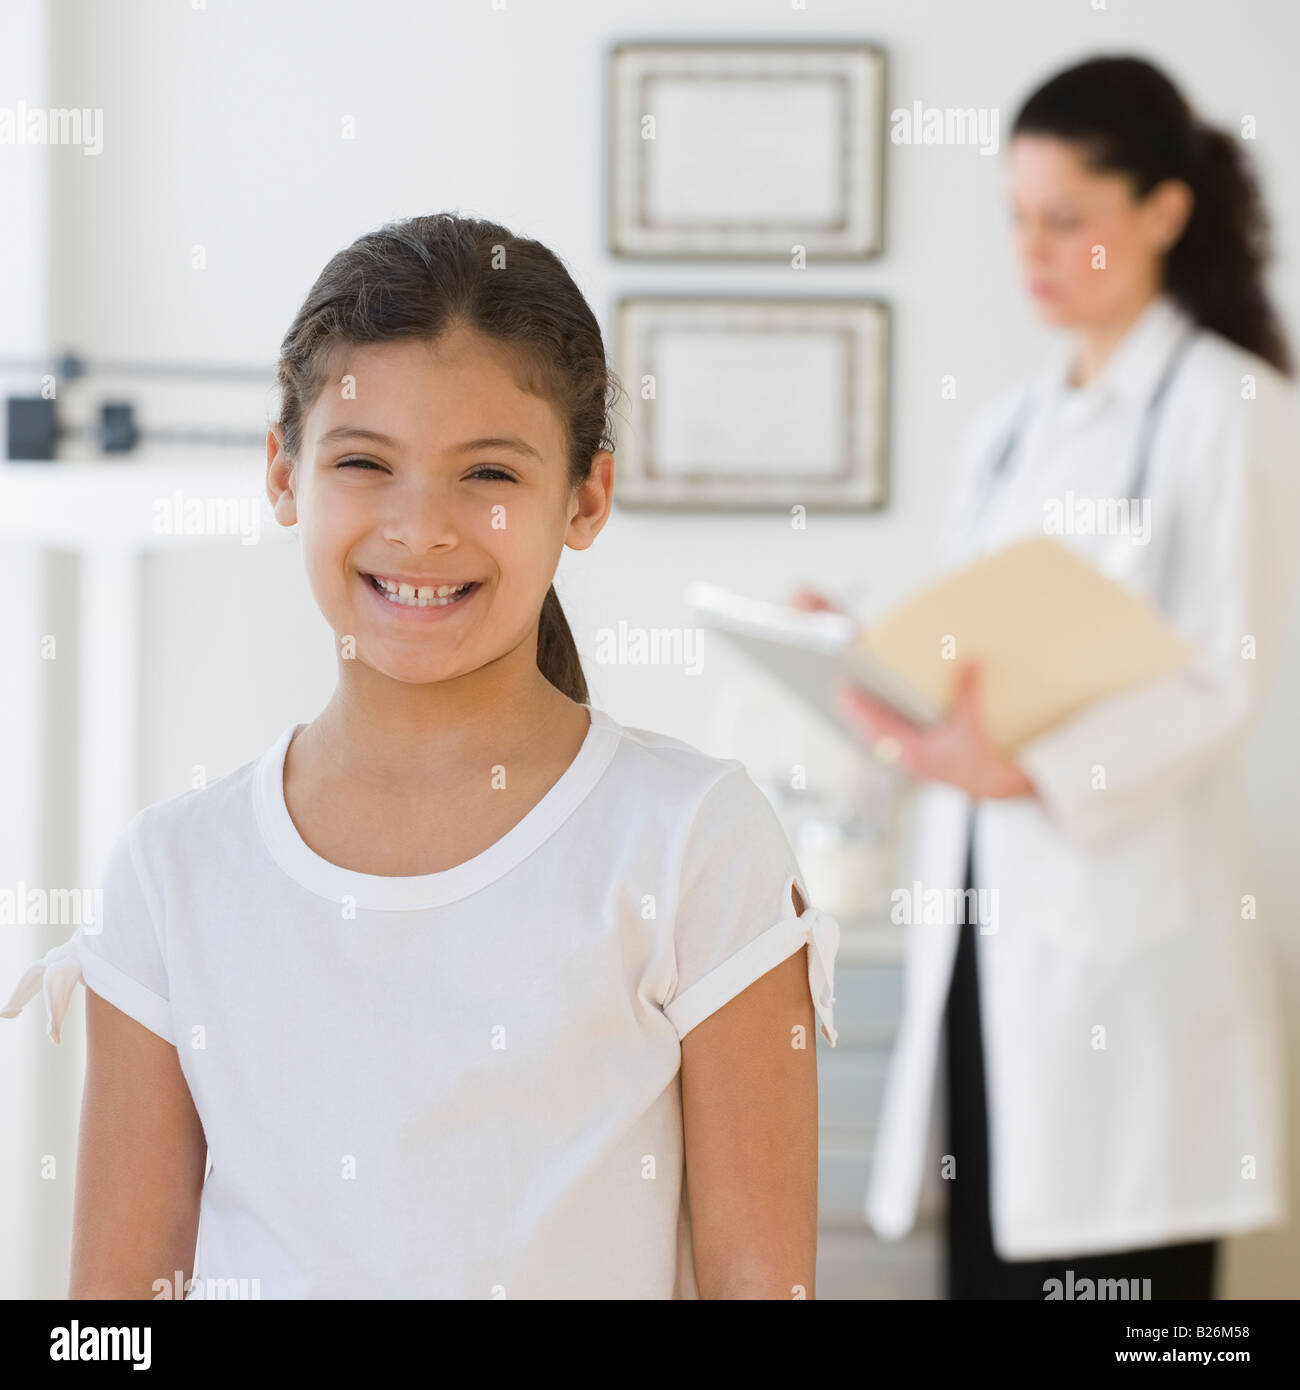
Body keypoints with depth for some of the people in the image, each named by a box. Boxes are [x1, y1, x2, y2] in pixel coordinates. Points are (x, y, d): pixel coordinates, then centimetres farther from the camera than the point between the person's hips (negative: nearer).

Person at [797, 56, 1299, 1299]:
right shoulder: (1011, 421, 18)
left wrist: (1031, 766, -25)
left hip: (1125, 906, -6)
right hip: (985, 901, 6)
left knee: (1110, 1270, -8)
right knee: (985, 1258, 4)